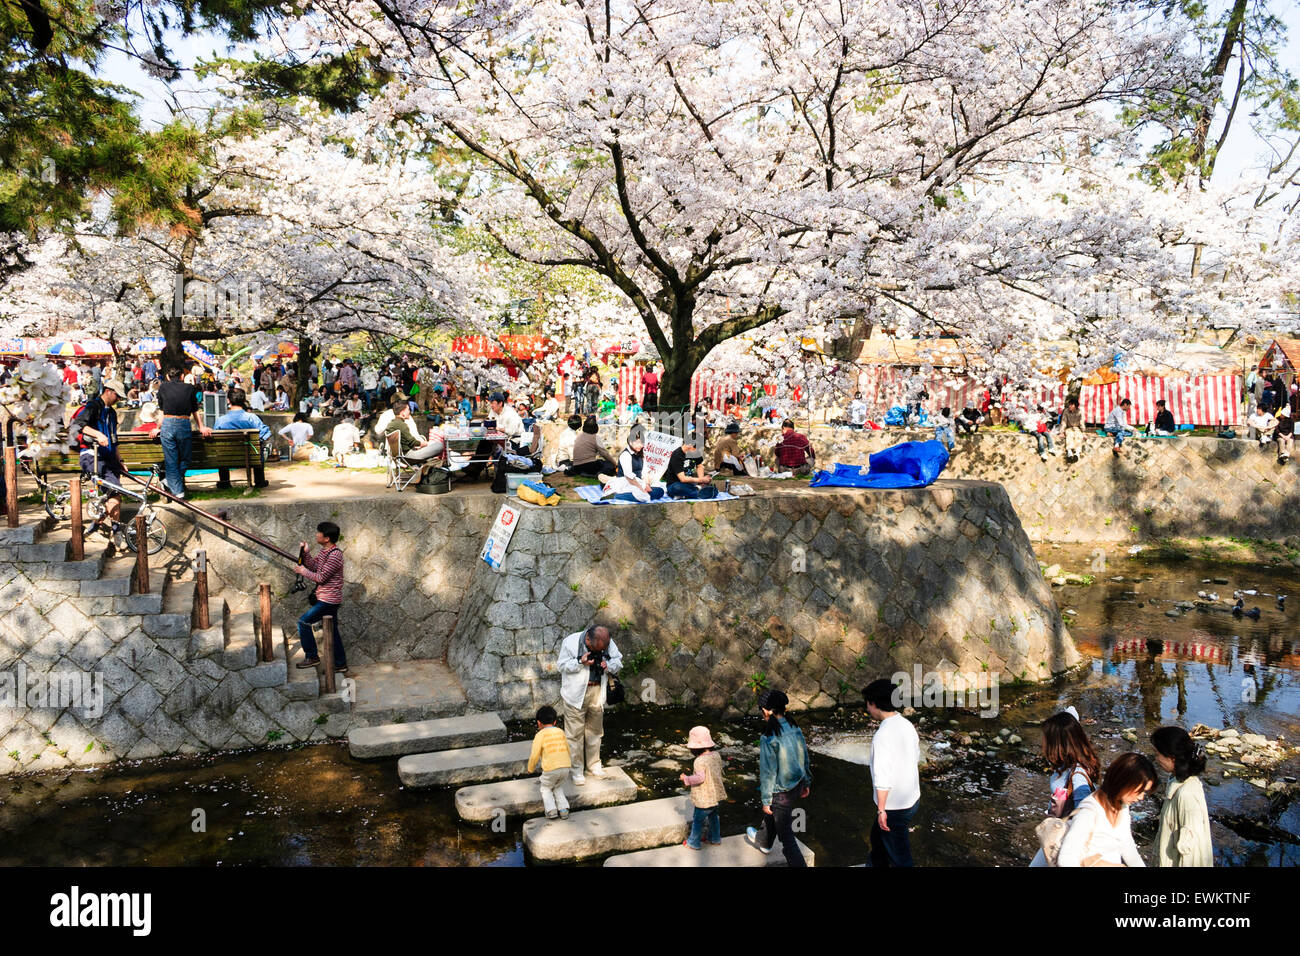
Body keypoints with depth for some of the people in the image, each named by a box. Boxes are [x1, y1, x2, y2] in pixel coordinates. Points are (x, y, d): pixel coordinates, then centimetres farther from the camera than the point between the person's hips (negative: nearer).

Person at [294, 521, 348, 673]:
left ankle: (312, 657, 5)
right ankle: (340, 664, 20)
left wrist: (303, 571, -9)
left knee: (303, 622, -5)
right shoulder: (323, 551, 9)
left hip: (328, 600, -10)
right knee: (332, 631, 13)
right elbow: (312, 564, 13)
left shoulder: (335, 555, -22)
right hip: (328, 599, 10)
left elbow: (320, 578, -21)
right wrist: (306, 552, -2)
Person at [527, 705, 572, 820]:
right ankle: (563, 809, 8)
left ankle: (551, 809, 1)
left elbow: (535, 755, -3)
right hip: (566, 767, 4)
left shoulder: (540, 734, 0)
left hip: (550, 768, -4)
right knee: (558, 787, 27)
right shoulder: (560, 732, 15)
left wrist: (530, 769, 14)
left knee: (546, 789, 20)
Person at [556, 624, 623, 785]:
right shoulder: (570, 642, -16)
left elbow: (619, 661, 5)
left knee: (595, 730, 16)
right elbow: (562, 665, -11)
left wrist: (608, 665, -17)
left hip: (597, 693, 4)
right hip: (576, 693, -4)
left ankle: (593, 765, 32)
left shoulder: (608, 643, -6)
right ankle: (577, 770, 12)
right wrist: (580, 662, -26)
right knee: (575, 732, 0)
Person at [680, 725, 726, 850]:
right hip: (716, 795, 8)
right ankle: (715, 839, 36)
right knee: (713, 817, 25)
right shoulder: (716, 755, -2)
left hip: (704, 799, -8)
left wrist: (686, 779, -20)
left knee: (698, 820, 8)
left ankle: (693, 843, 20)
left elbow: (700, 778, -31)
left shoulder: (699, 761, -26)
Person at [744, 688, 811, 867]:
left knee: (785, 832, 6)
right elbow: (805, 758, 6)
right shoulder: (795, 729, -5)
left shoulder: (768, 739, -25)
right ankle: (764, 842, 58)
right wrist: (806, 783, 19)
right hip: (796, 785, 8)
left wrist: (766, 800, -10)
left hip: (781, 792, -8)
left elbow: (768, 772, -20)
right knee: (771, 816, 33)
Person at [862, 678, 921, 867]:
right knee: (878, 837, 28)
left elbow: (882, 777, -26)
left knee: (899, 854, 7)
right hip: (912, 799, 9)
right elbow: (916, 759, 14)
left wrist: (881, 810, -18)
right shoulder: (907, 725, 0)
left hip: (894, 807, -9)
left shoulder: (882, 735, -27)